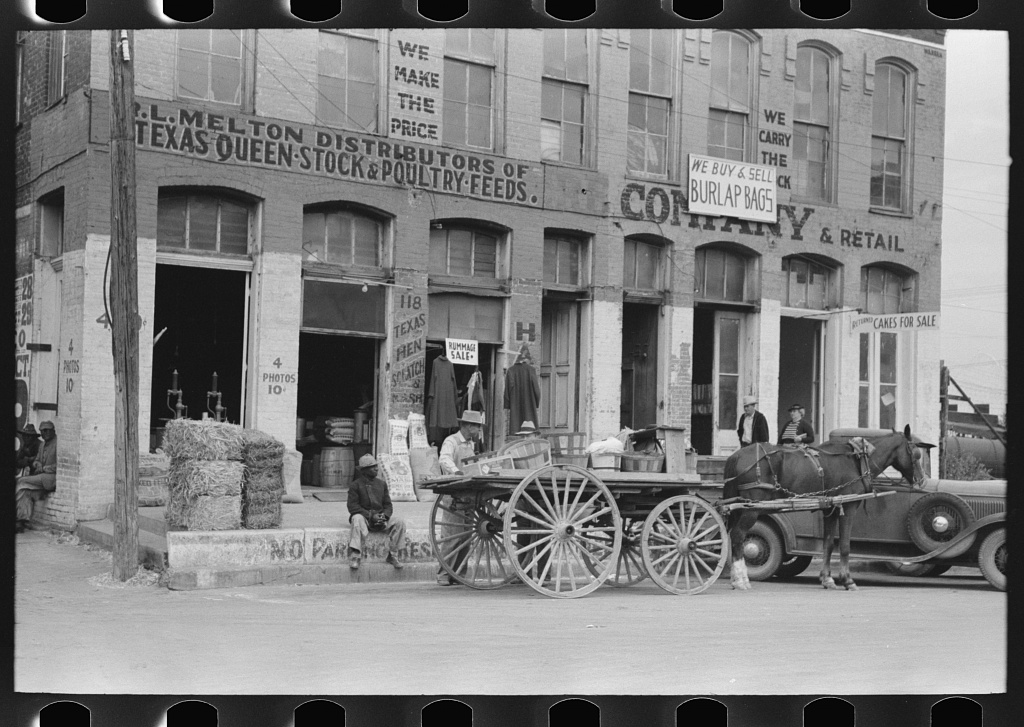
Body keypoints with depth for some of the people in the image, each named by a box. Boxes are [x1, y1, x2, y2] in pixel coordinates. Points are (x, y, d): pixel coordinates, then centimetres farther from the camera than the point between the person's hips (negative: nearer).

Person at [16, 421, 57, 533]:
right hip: (42, 476, 8)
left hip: (53, 477, -8)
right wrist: (37, 464, 1)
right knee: (26, 491, -18)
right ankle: (23, 522, -25)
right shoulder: (42, 445, 20)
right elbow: (36, 461, 25)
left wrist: (44, 468, -13)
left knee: (22, 482, -18)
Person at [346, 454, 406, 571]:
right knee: (357, 519, -39)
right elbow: (352, 507, -7)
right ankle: (355, 557, -39)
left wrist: (385, 515, -9)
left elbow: (388, 504, 14)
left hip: (381, 518, 4)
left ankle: (393, 556, -13)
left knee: (399, 522, -21)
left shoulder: (381, 483, 16)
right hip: (364, 517, -4)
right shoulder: (355, 485, 1)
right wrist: (370, 515, -18)